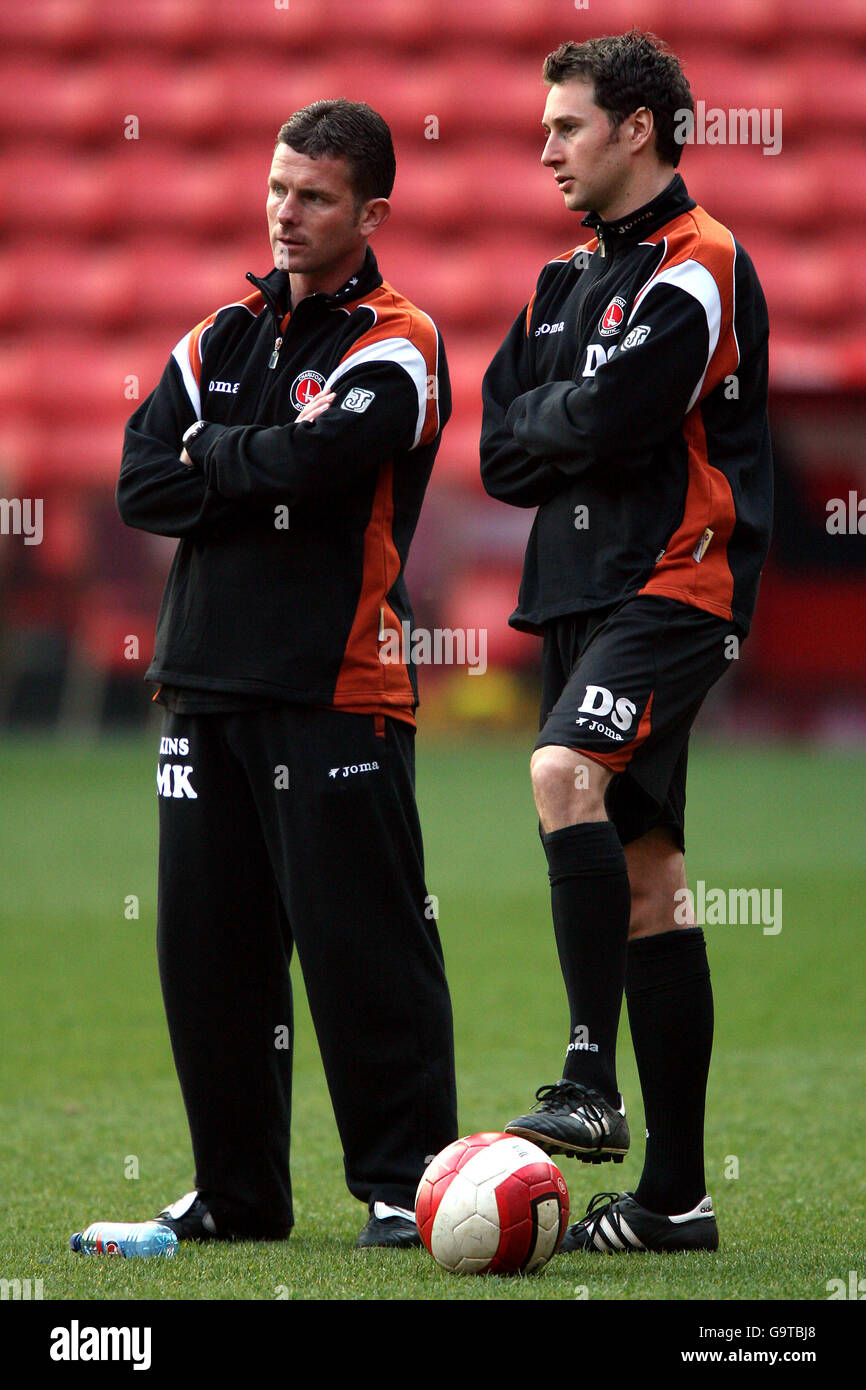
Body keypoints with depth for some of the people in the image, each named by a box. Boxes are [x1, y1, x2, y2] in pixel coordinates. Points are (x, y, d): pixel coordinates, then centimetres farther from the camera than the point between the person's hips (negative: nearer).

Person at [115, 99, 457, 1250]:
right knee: (207, 948, 7)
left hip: (336, 693, -6)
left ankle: (405, 1184, 0)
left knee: (364, 948, -7)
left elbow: (314, 459, -20)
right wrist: (267, 482, -8)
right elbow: (142, 485, 6)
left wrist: (216, 455, -3)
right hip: (206, 682, 6)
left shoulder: (396, 346, -3)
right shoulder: (224, 337, 16)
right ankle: (236, 1191, 16)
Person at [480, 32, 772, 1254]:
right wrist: (579, 432, -4)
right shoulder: (571, 279, 19)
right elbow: (504, 450, 12)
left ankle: (591, 1081, -33)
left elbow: (609, 418, -19)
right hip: (580, 595, 9)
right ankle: (674, 1195, 8)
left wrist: (548, 422, 0)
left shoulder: (698, 266, -8)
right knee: (643, 874, 7)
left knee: (568, 773, -31)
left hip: (675, 586, -9)